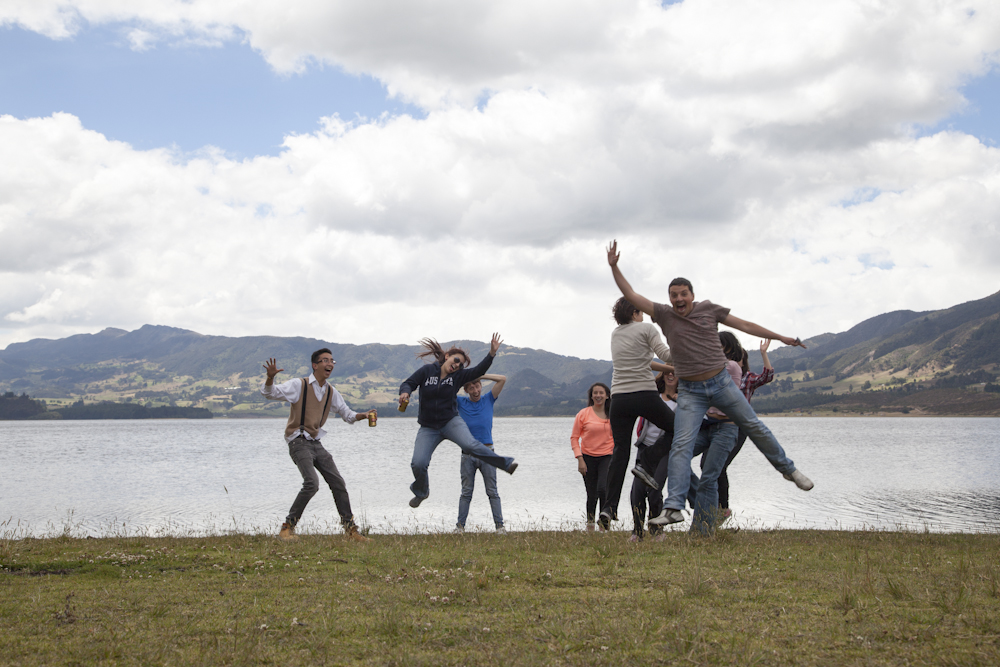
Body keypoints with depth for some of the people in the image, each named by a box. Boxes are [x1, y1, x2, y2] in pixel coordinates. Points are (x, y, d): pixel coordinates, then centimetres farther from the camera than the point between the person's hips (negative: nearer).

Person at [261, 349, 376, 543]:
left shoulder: (331, 392, 12)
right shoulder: (299, 385, -6)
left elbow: (347, 414, 21)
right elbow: (269, 393, -11)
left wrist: (364, 415, 1)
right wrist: (270, 377, -32)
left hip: (316, 443, 7)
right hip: (299, 442, -7)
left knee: (338, 483, 1)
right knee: (311, 483, -23)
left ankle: (350, 529, 11)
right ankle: (288, 527, -12)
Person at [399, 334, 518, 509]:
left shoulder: (458, 376, 0)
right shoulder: (427, 370, -3)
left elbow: (478, 371, -8)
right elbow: (409, 383, -3)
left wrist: (492, 354, -20)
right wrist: (405, 393, -26)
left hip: (451, 421, 0)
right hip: (428, 427, 1)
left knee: (470, 445, -28)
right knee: (418, 463, -11)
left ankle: (506, 464, -20)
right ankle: (421, 492, 19)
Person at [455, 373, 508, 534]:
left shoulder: (488, 400, 6)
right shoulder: (460, 402, 6)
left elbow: (502, 379, 1)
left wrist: (480, 376, -2)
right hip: (468, 454, 0)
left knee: (492, 492, 1)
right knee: (466, 492, 3)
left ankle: (499, 525, 0)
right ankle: (460, 526, 4)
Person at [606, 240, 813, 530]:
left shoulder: (709, 309, 0)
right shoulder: (664, 315, -1)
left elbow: (745, 325, 8)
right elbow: (631, 295, -4)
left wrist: (780, 337, 11)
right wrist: (614, 267, -14)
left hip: (722, 383, 1)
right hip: (690, 393, -1)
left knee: (754, 427, 10)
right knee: (681, 445, -13)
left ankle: (788, 469, 32)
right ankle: (673, 506, -18)